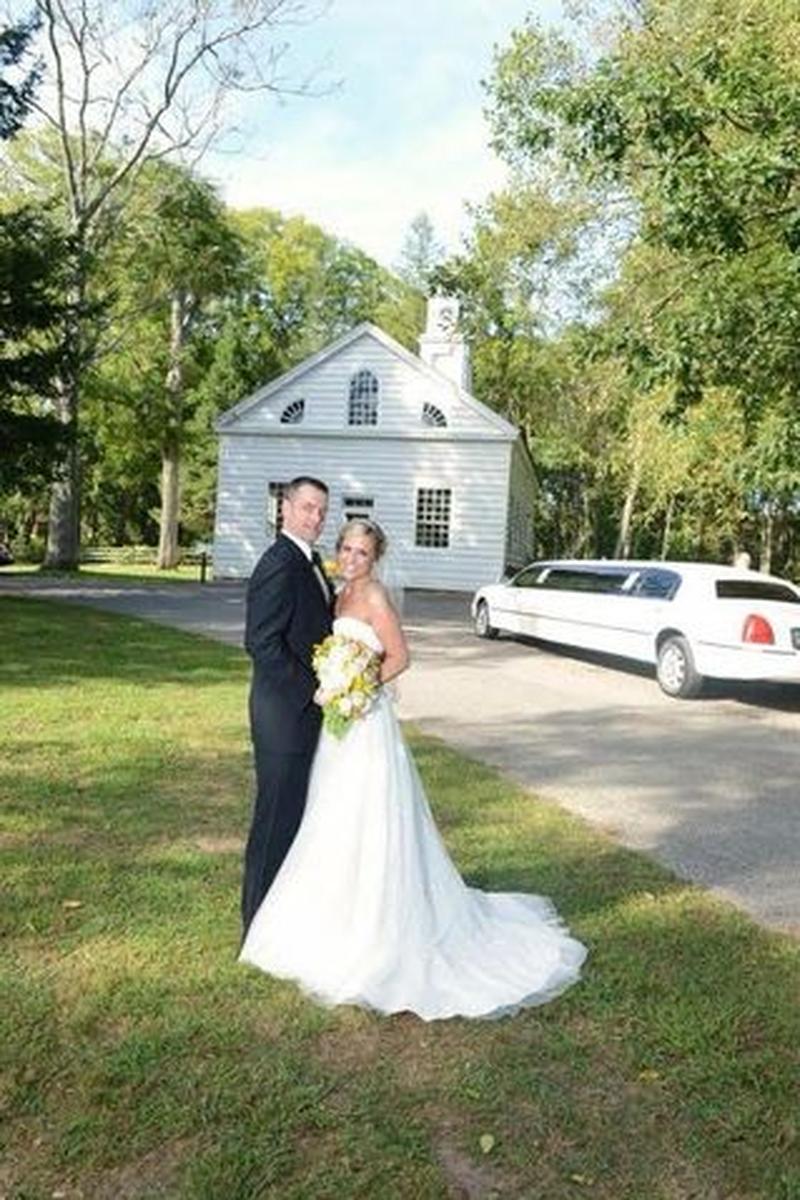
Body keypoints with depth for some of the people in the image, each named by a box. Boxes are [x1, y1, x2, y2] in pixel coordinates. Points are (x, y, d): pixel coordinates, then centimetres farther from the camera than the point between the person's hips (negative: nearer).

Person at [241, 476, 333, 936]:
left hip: (306, 708, 10)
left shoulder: (310, 561, 13)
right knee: (278, 812, 2)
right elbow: (262, 642, -23)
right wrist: (312, 689, -20)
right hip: (285, 709, -10)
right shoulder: (280, 565, -17)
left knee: (297, 811, 18)